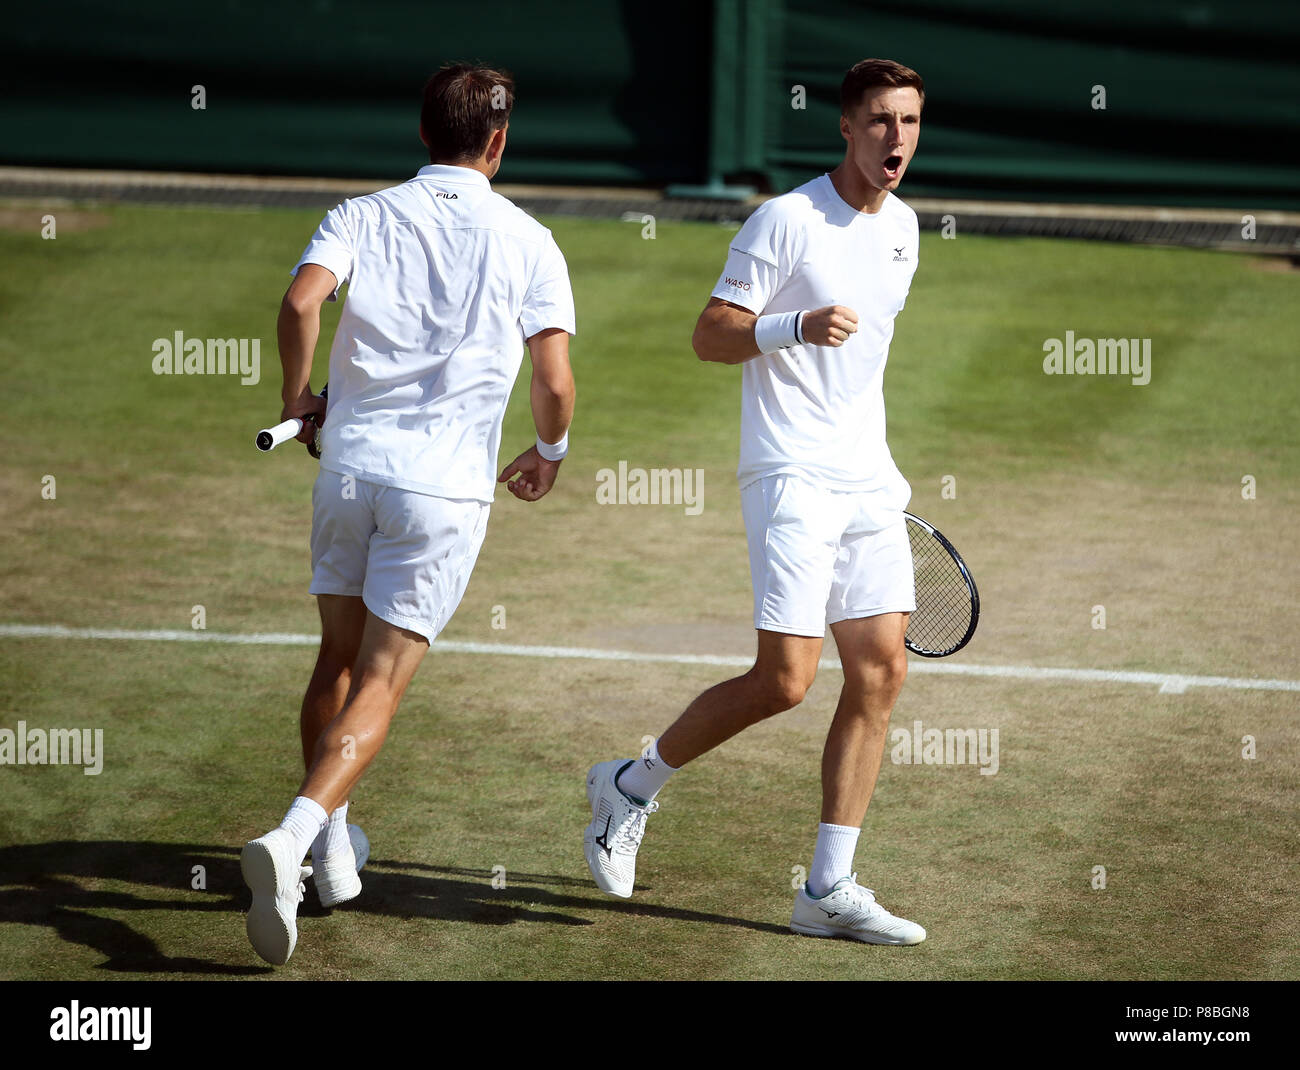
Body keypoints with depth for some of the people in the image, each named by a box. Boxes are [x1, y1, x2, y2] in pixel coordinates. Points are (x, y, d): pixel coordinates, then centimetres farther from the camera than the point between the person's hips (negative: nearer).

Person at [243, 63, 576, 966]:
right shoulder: (526, 242, 1)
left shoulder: (363, 216, 5)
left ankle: (331, 856, 27)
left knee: (339, 663, 19)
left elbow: (302, 299, -14)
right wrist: (550, 452, 18)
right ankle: (293, 839, -24)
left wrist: (298, 397, 3)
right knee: (378, 688, -3)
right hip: (445, 486, -3)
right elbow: (556, 386, -4)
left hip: (350, 463, 3)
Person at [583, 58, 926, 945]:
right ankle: (633, 786, 9)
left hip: (868, 481, 8)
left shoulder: (902, 227, 13)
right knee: (784, 681, -14)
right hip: (792, 475, -7)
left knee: (881, 672, -1)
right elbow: (710, 336, -10)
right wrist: (799, 326, -26)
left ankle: (829, 890, 2)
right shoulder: (786, 221, -10)